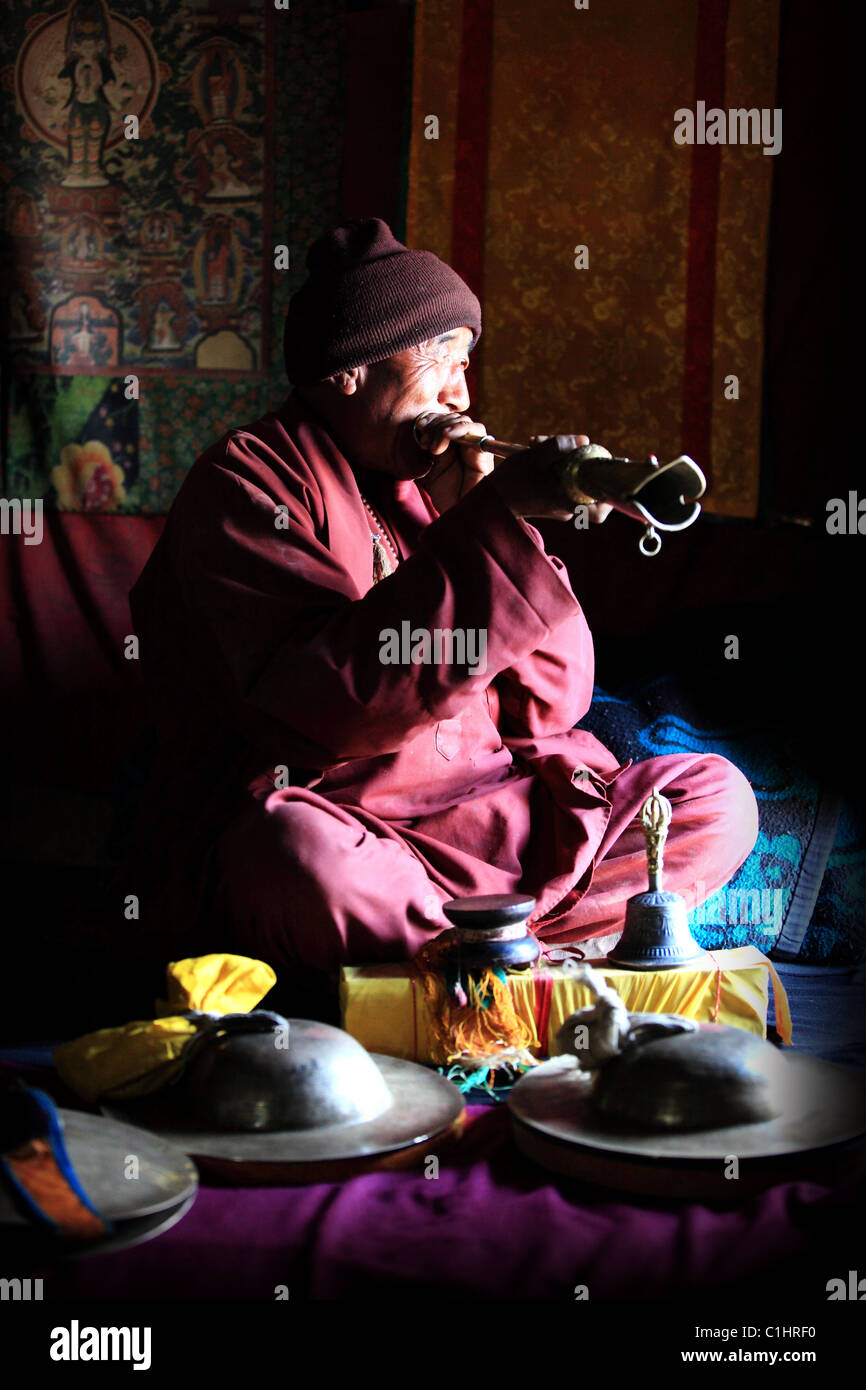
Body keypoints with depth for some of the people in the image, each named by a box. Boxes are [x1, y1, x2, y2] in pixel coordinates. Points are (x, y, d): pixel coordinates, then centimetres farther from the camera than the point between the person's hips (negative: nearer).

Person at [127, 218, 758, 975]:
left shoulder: (423, 487, 15)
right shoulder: (247, 481, -5)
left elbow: (550, 705, 9)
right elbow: (330, 701, -23)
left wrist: (478, 527, -3)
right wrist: (494, 526, -24)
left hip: (473, 812, 7)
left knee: (716, 797, -2)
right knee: (303, 861, -40)